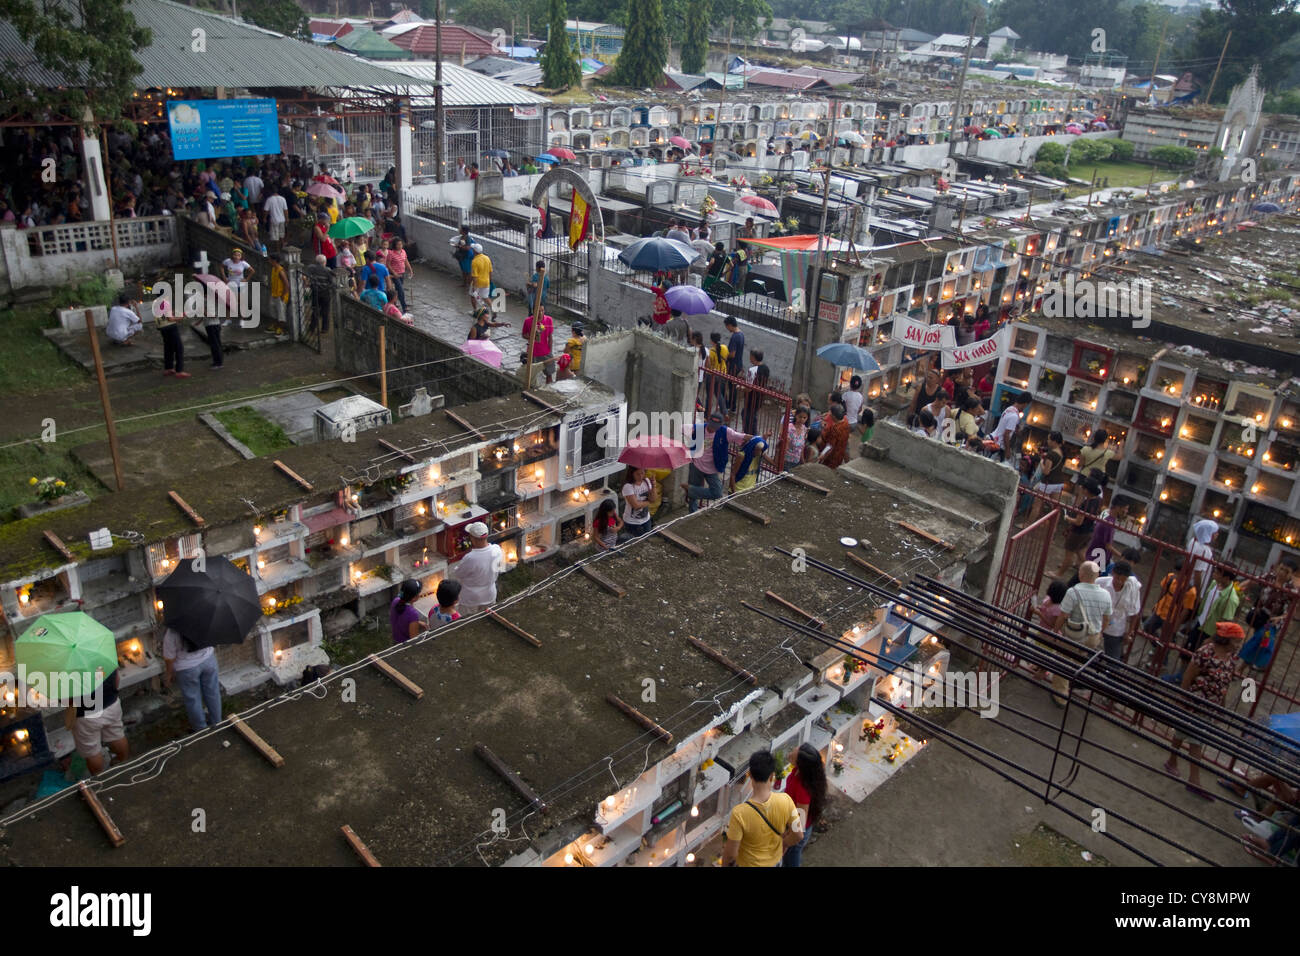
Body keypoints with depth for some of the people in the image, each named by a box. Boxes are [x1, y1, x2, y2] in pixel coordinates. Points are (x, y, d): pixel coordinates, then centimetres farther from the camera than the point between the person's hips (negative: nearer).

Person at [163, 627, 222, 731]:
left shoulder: (171, 633, -31)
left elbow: (169, 657, -16)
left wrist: (168, 673, 4)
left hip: (186, 668, -3)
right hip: (209, 660, 3)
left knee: (192, 698, 20)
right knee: (212, 692, 23)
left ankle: (200, 729, 37)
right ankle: (216, 723, 42)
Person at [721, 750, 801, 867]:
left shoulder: (739, 813, -36)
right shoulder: (785, 801, -29)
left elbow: (731, 853, -24)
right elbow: (798, 834, -14)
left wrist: (725, 864, -3)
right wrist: (783, 844, 7)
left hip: (748, 864, -3)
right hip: (775, 861, 3)